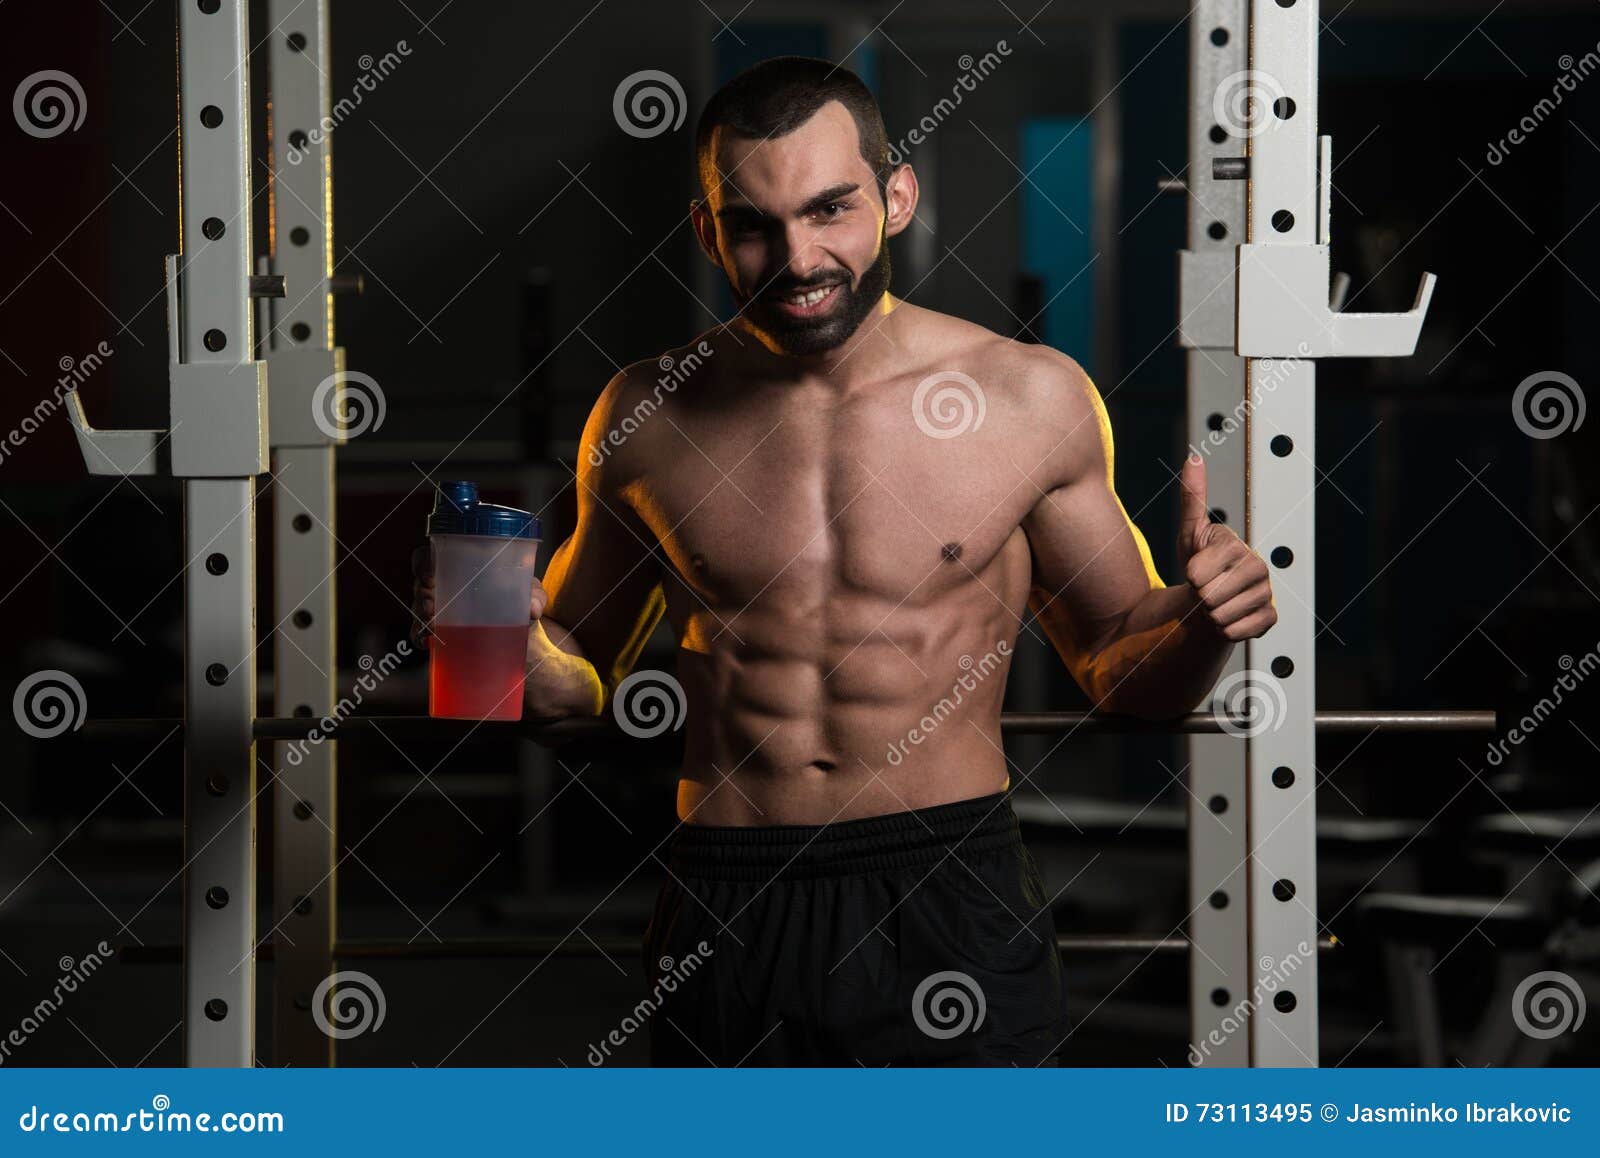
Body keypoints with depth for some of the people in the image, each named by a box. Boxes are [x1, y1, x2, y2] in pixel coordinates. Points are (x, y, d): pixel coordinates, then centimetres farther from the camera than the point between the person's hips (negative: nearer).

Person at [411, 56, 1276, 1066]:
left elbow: (1121, 674, 9)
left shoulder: (1031, 399, -1)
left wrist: (1202, 628, -13)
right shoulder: (650, 418, 2)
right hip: (726, 923, 1)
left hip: (951, 906, -1)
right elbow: (584, 672, 15)